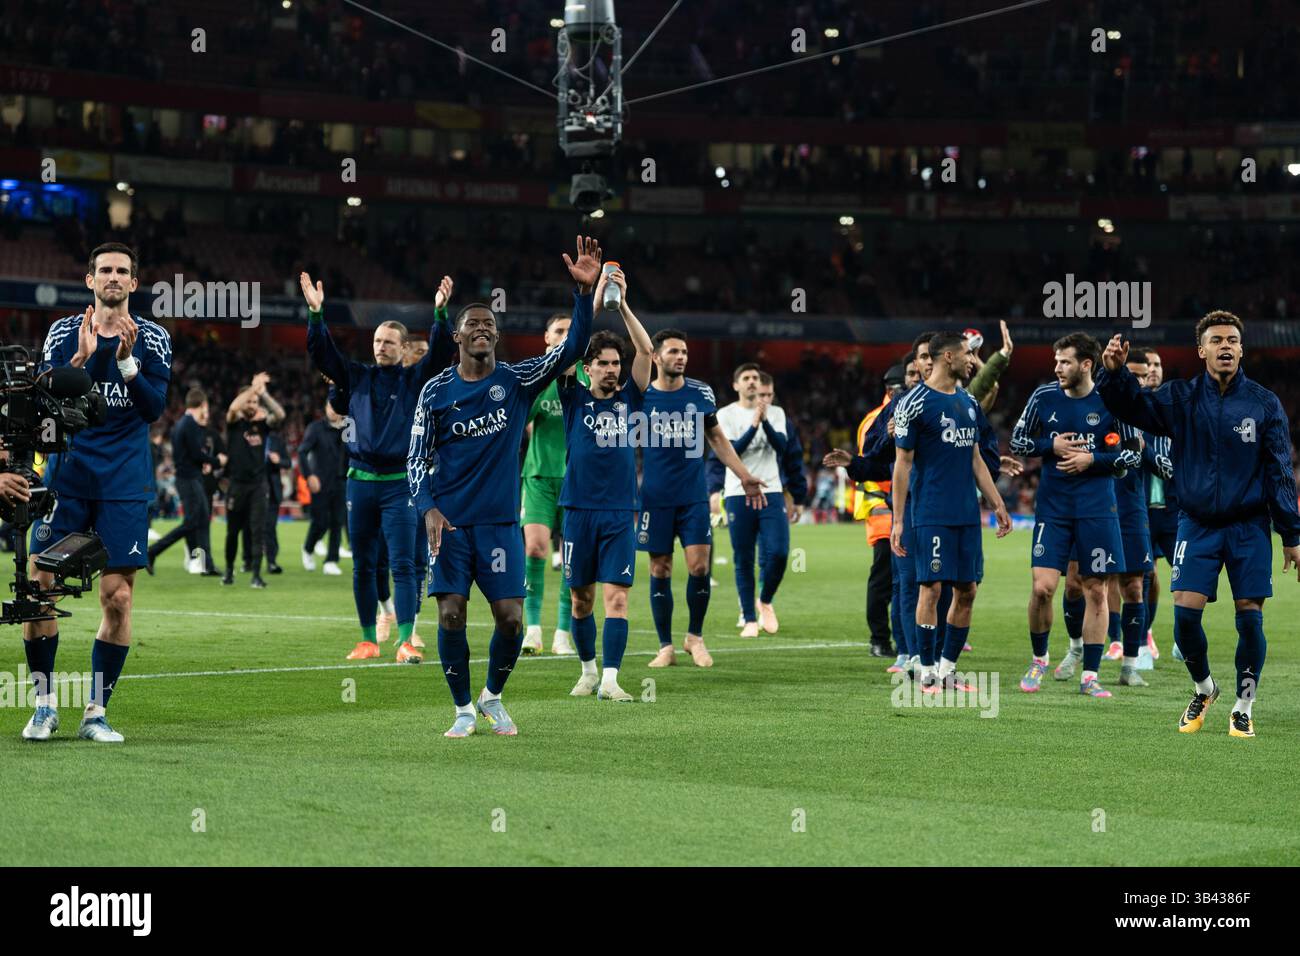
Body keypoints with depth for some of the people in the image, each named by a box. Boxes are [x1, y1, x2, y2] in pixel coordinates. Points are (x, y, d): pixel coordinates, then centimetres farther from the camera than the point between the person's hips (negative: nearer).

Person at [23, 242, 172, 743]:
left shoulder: (152, 338, 5)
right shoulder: (64, 333, 6)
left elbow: (154, 407, -5)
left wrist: (126, 360, -19)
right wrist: (81, 360, -19)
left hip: (125, 484, -1)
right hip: (67, 473, 1)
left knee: (118, 596, -5)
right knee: (40, 587, -6)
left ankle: (96, 711, 4)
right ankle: (45, 703, 8)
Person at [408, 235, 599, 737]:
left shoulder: (517, 380, 2)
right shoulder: (436, 391, 2)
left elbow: (571, 349, -10)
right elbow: (417, 457, 4)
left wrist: (586, 291, -23)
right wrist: (428, 508, -12)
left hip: (501, 521, 0)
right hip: (450, 522, 0)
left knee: (510, 618, -5)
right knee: (451, 614, -7)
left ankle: (492, 698, 20)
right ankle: (463, 710, 9)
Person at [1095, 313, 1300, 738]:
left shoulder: (1264, 404, -1)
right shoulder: (1181, 398, 1)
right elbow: (1132, 405, -9)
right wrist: (1114, 372, -30)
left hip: (1249, 527, -1)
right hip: (1197, 524, 1)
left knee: (1249, 616, -3)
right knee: (1185, 612, -7)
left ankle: (1244, 705, 13)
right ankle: (1203, 687, 19)